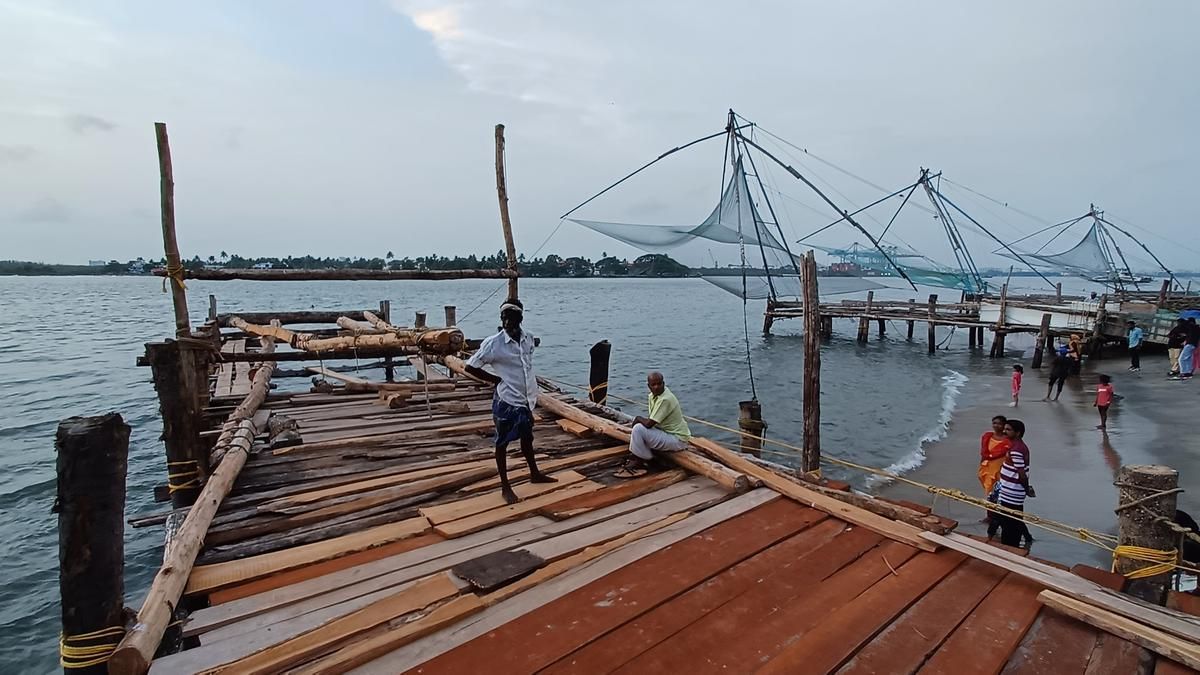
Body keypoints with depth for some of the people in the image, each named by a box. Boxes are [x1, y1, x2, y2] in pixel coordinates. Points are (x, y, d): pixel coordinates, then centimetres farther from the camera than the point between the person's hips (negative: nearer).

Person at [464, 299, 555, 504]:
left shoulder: (529, 338, -2)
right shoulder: (493, 344, -18)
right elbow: (470, 367, -11)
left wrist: (532, 391, 12)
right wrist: (496, 379, -10)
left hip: (526, 399, 6)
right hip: (507, 401, -6)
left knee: (527, 438, 23)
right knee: (502, 443, 8)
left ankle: (535, 474, 41)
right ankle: (505, 486, 20)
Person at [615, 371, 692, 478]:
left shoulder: (665, 399, -26)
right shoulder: (653, 395, 3)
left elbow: (649, 423, -28)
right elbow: (651, 420, 11)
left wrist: (639, 418, -9)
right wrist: (640, 420, -7)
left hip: (677, 440, -10)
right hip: (668, 433, 10)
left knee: (638, 428, -20)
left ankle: (640, 461, -4)